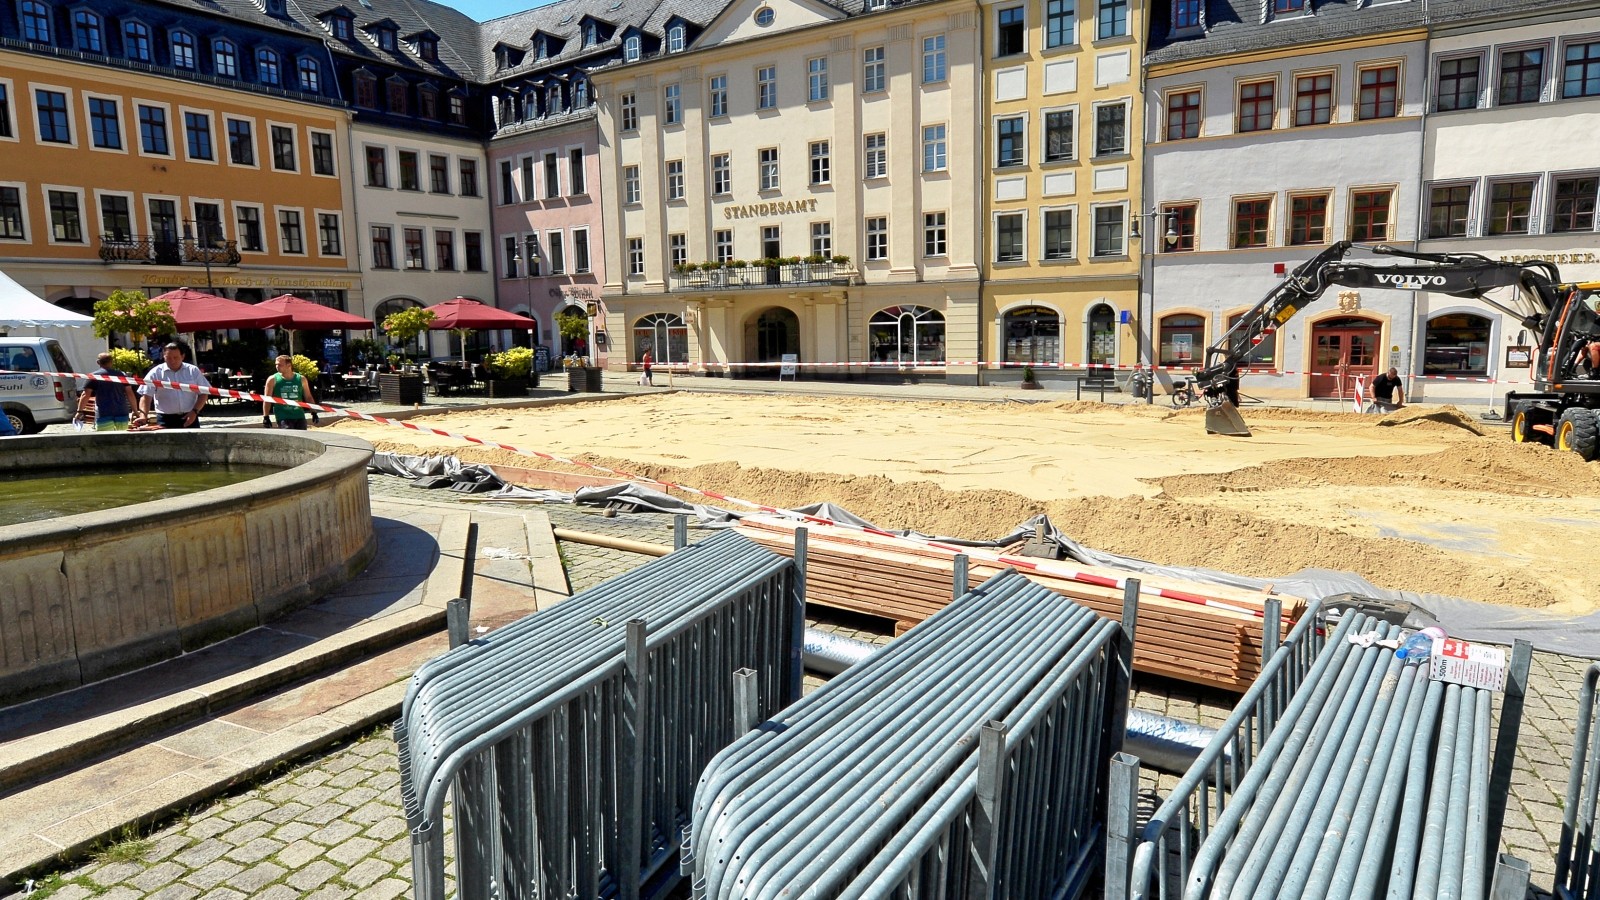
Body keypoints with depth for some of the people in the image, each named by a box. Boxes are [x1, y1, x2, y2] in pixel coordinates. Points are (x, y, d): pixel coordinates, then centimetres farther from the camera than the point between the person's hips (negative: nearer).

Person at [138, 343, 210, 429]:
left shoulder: (193, 371, 5)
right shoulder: (155, 373, 0)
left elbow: (203, 393, 7)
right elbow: (146, 396, -5)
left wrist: (194, 411, -7)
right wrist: (144, 416, -20)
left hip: (190, 419, 1)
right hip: (165, 420, -1)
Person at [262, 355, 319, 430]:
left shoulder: (301, 379, 5)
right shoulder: (273, 380, 0)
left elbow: (308, 397, 12)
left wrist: (313, 412, 5)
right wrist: (266, 417, -7)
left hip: (299, 416, 3)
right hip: (283, 418, -3)